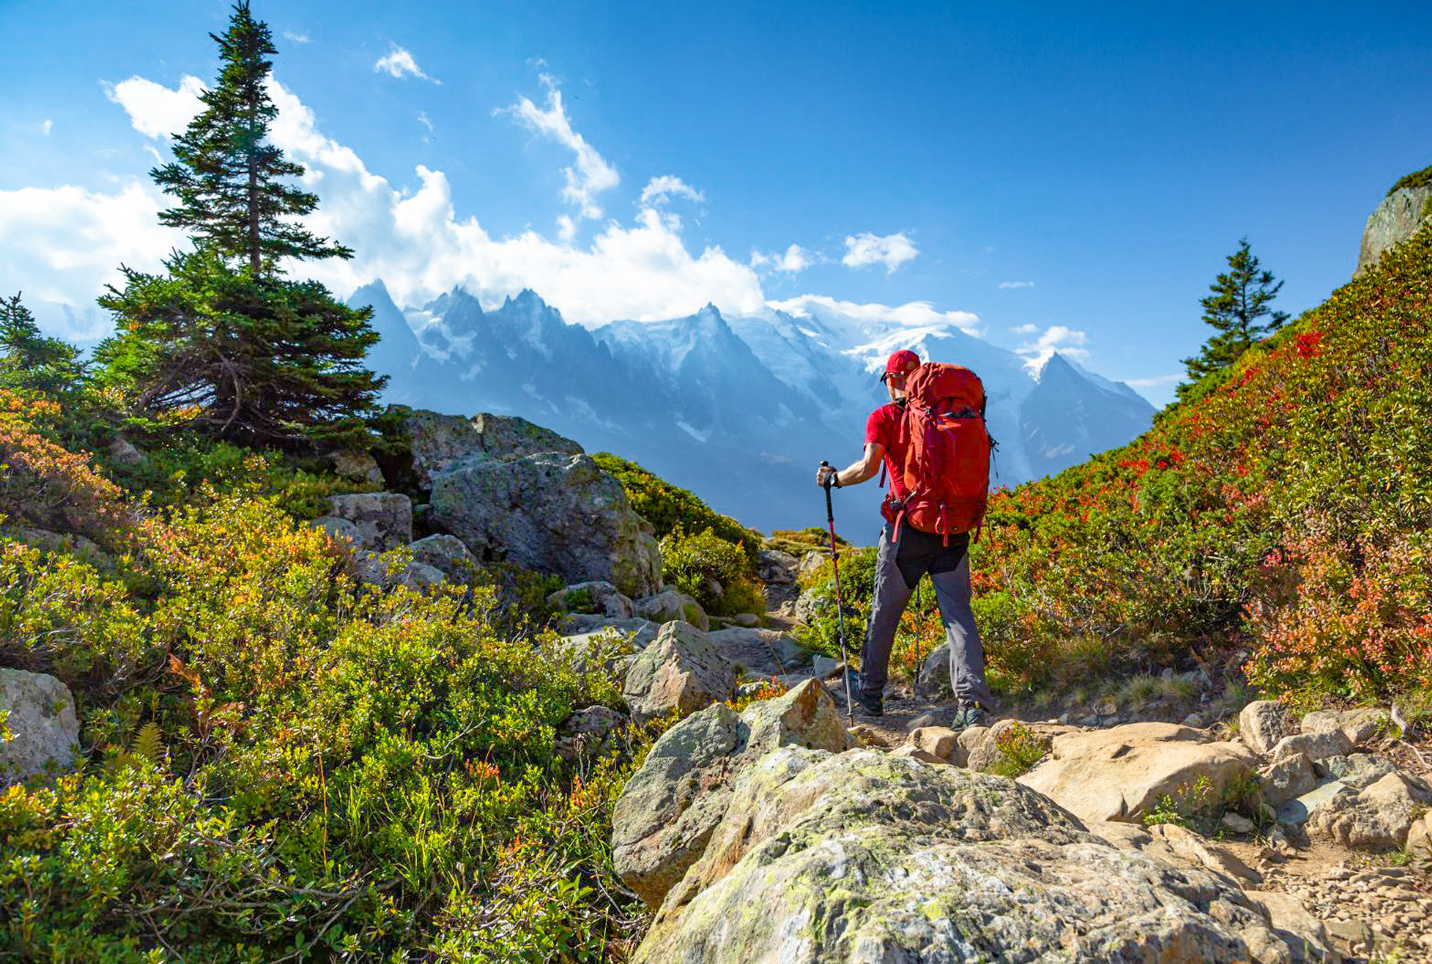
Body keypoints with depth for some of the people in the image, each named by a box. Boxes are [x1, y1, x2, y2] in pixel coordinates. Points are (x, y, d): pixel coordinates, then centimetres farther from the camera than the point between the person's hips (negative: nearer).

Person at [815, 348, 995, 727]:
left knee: (884, 613, 11)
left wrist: (833, 478, 3)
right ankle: (973, 700, -10)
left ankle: (870, 695, 22)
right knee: (958, 613, 3)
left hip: (908, 527, -2)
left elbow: (869, 466, -13)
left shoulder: (884, 417, -2)